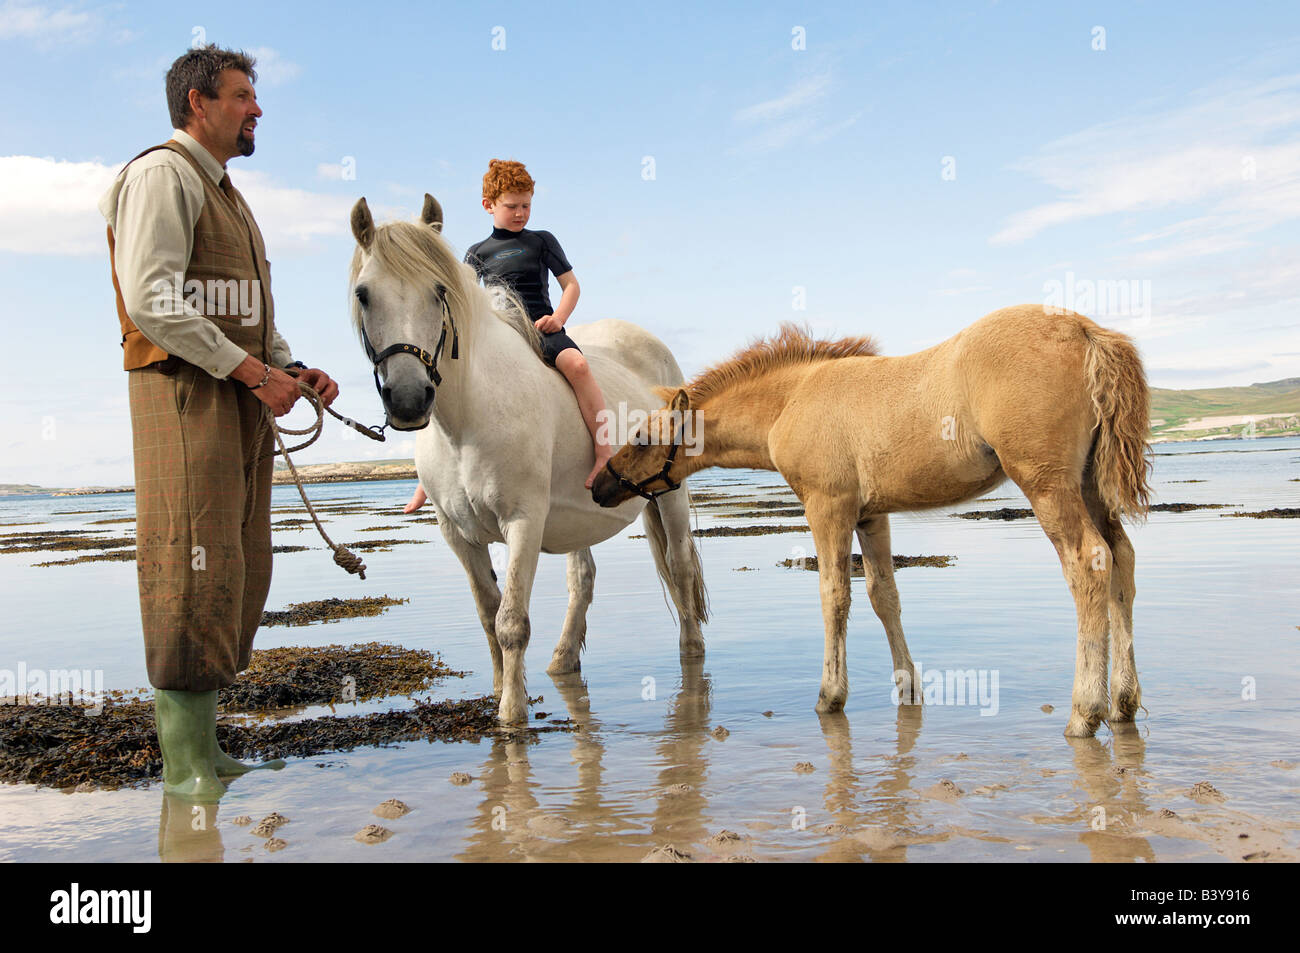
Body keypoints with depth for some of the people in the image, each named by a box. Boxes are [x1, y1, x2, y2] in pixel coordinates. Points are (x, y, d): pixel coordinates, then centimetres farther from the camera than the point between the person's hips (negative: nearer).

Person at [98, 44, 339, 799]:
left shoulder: (227, 195, 25)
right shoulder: (164, 175, -5)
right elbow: (153, 301, -17)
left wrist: (294, 369, 10)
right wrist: (253, 371, -17)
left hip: (243, 398, 10)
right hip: (186, 394, -10)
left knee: (240, 573, 9)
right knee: (193, 568, -10)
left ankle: (202, 748, 16)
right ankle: (187, 764, -5)